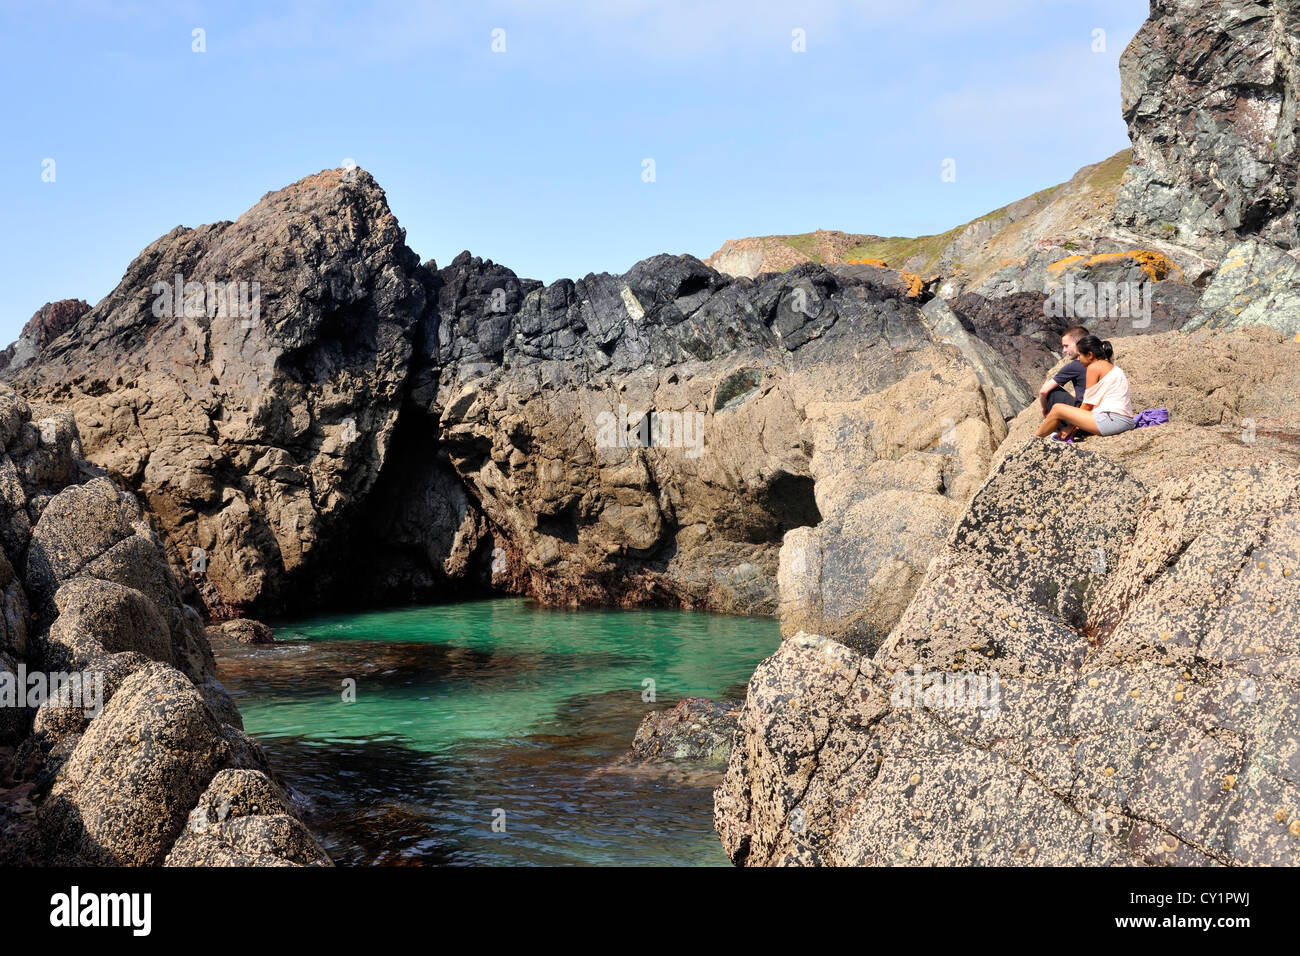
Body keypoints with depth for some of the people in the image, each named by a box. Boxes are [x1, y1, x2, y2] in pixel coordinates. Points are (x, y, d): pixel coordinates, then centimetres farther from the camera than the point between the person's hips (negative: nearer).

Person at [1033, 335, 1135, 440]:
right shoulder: (1112, 367, 23)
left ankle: (1035, 439, 14)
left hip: (1112, 421, -10)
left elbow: (1088, 404, -4)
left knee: (1057, 409, -2)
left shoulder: (1094, 367, -4)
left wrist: (1071, 426, 6)